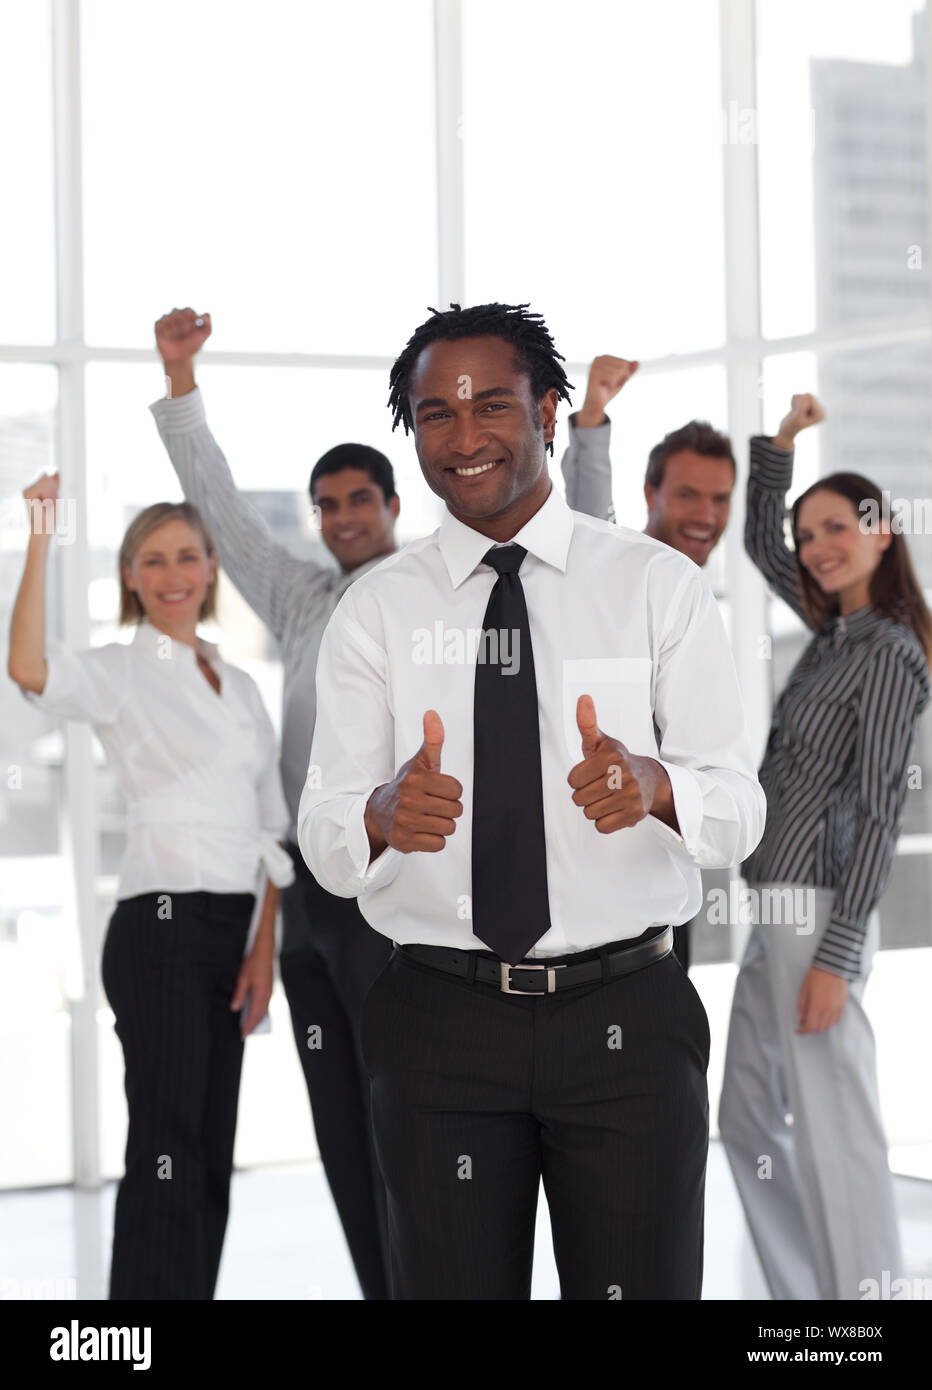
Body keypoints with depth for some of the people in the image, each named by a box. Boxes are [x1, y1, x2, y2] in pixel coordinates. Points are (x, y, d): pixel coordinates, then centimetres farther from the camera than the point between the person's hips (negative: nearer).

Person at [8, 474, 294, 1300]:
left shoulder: (239, 688, 18)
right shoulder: (122, 674, -1)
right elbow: (32, 670, -25)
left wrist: (263, 948, 6)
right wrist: (41, 540, -24)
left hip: (234, 932, 7)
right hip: (163, 924, -7)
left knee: (211, 1154, 8)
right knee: (168, 1150, -12)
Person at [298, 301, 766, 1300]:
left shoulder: (659, 587, 2)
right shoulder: (376, 610, 4)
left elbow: (739, 808, -5)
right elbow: (322, 842, -4)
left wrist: (656, 786, -27)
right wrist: (384, 815, -27)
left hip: (626, 1018, 0)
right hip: (438, 1020, 1)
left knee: (645, 1285, 7)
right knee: (449, 1284, 8)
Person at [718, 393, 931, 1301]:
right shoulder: (839, 629, 13)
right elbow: (760, 545, 30)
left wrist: (837, 956, -19)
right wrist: (783, 442, 18)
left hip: (814, 913, -9)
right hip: (778, 910, 9)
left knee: (834, 1133, -10)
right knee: (748, 1122, 12)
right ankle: (808, 1296, 16)